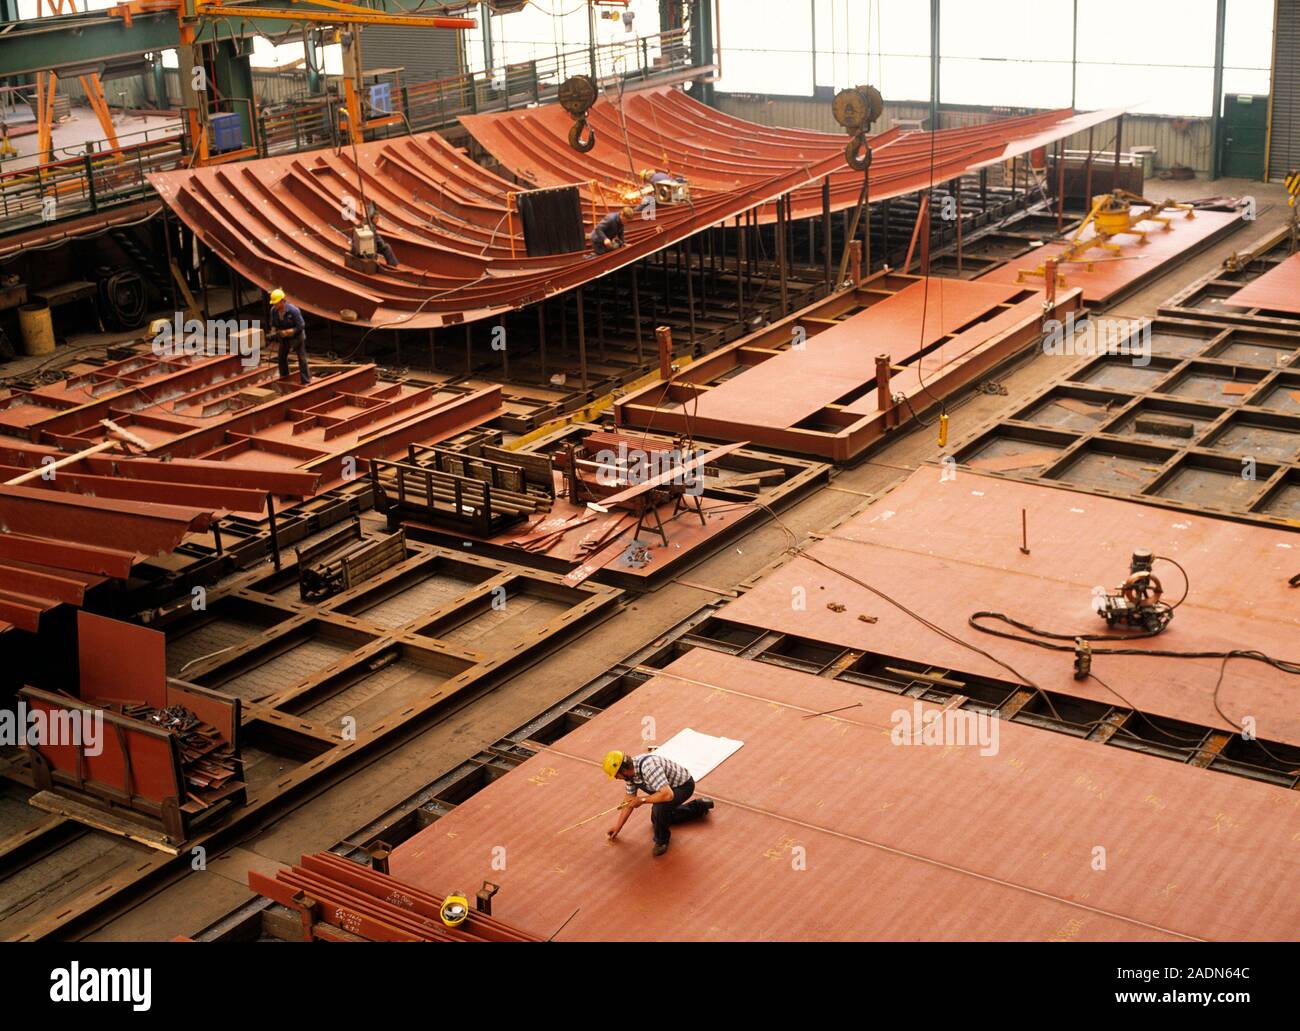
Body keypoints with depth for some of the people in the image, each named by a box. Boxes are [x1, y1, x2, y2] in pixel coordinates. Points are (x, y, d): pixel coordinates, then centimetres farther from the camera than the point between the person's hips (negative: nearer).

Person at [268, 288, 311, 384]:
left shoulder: (293, 310, -31)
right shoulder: (273, 310, -14)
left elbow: (301, 326, -24)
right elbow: (273, 323, 3)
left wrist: (288, 331, -30)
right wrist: (273, 330, -18)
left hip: (297, 335, -6)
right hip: (284, 336, 6)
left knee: (301, 357, -4)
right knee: (281, 356, 16)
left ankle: (306, 380, 0)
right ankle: (284, 374, 39)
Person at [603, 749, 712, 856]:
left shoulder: (648, 767, -39)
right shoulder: (629, 770, -10)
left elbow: (668, 795, -46)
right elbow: (629, 801, 4)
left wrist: (642, 800, -34)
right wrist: (617, 827, 8)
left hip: (683, 785, -10)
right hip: (669, 786, 10)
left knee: (659, 808, -35)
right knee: (657, 819, 24)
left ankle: (662, 840, -6)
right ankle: (699, 806, 36)